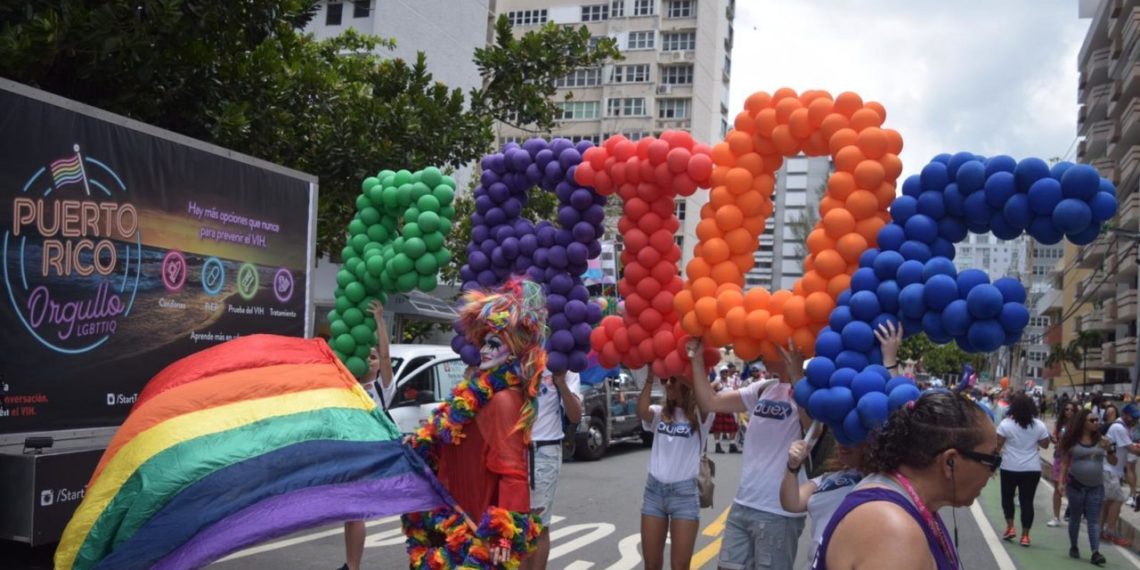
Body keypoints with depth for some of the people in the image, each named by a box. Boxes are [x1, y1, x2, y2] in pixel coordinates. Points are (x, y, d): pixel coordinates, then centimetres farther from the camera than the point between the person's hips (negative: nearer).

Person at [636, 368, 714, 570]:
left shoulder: (700, 416, -2)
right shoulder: (659, 414, 9)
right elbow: (641, 412, -13)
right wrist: (650, 377, -18)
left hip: (684, 492, -4)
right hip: (654, 489, 4)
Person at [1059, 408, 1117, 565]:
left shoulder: (1102, 441, 0)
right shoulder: (1073, 441, -3)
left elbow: (1113, 462, 2)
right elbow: (1065, 463, 2)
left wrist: (1110, 450, -17)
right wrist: (1061, 481, -7)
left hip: (1096, 486, 1)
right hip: (1076, 485, -1)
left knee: (1094, 520, -3)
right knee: (1075, 517, 10)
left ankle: (1095, 552, -10)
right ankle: (1073, 547, 25)